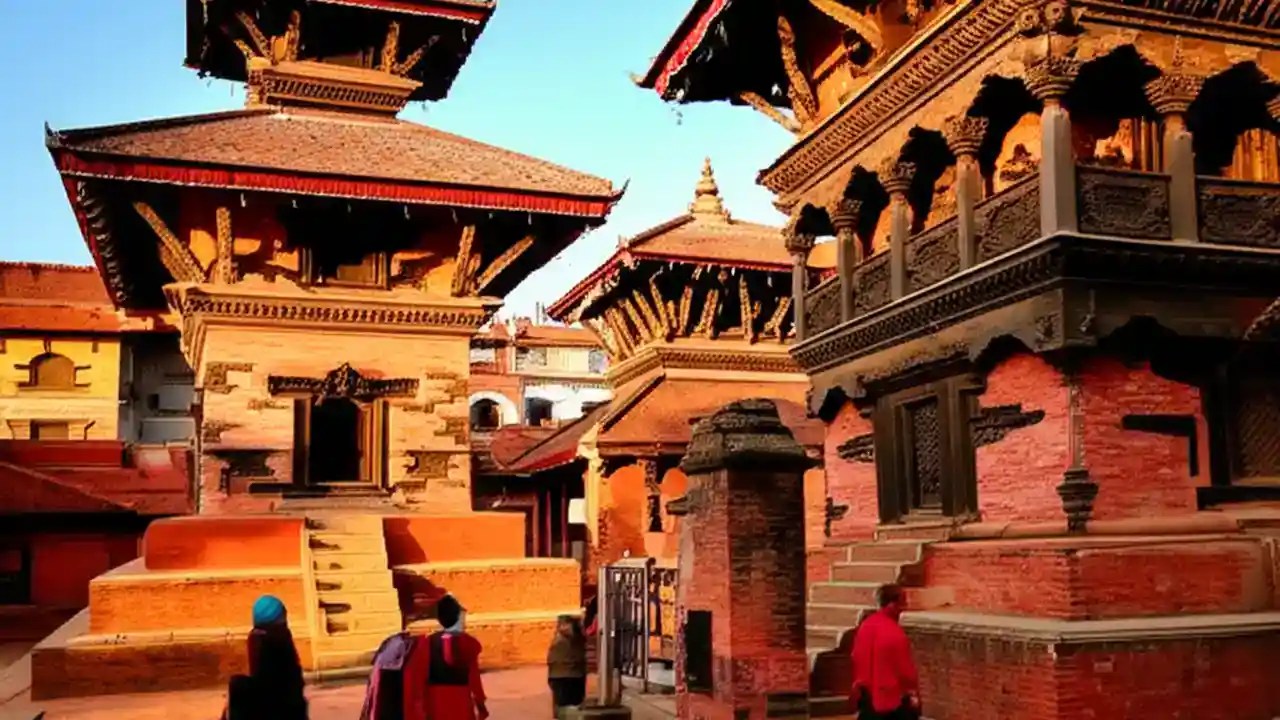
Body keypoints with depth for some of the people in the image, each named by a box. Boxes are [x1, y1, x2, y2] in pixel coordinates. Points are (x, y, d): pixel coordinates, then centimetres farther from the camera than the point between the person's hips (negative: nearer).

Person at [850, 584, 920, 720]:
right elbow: (905, 667, -15)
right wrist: (913, 692, -1)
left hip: (867, 694, 7)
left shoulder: (864, 627, 2)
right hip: (893, 696, -7)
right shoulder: (895, 633, -21)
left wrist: (858, 686, 18)